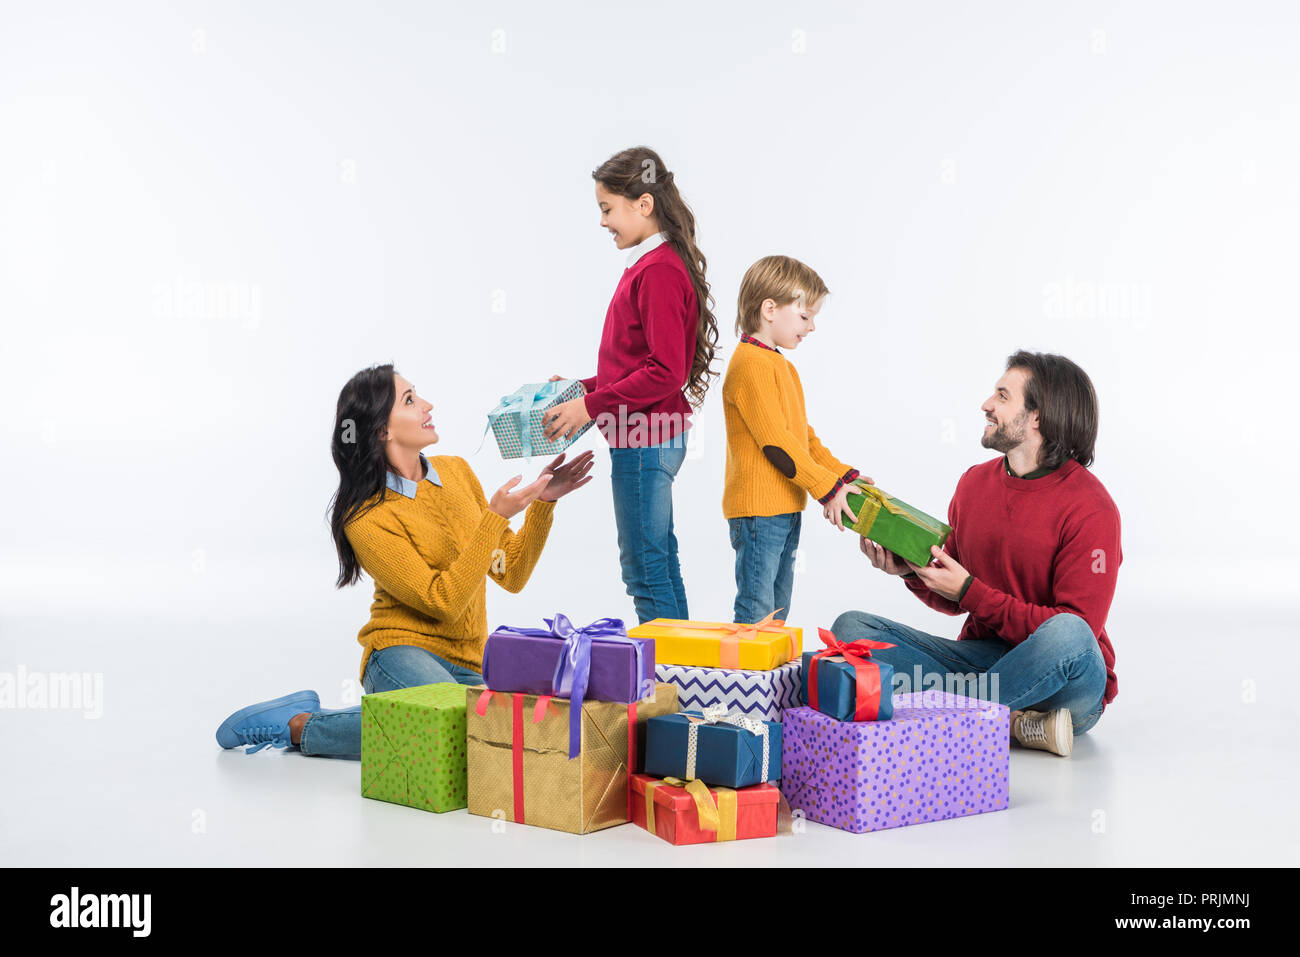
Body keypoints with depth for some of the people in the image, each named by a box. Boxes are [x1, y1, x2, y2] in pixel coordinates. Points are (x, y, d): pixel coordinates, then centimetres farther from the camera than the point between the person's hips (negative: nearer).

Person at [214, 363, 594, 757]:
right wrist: (495, 517, -19)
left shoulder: (457, 471, 9)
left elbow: (511, 575, 12)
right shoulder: (366, 517, -11)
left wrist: (542, 503, 0)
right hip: (405, 653, -7)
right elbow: (444, 601, -17)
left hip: (469, 668, 7)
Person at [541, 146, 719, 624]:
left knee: (644, 567, -4)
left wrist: (591, 406, -19)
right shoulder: (648, 265, 13)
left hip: (643, 440, -10)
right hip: (653, 438, 10)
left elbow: (666, 373, -23)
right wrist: (585, 387, 12)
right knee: (660, 561, 16)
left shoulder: (659, 271, -18)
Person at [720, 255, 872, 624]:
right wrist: (827, 488, -19)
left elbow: (803, 434, 22)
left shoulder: (782, 366, 18)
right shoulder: (750, 364, -15)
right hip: (757, 507, -10)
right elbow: (775, 441, -20)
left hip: (786, 507, 11)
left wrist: (843, 474, 11)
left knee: (778, 611, 14)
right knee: (756, 613, -7)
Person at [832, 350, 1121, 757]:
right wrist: (913, 572, -7)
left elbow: (1075, 626, -17)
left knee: (1067, 634, -40)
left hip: (1063, 684, -6)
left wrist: (970, 591, -18)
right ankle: (1010, 722, -23)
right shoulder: (974, 483, 7)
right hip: (980, 660, 6)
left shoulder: (1089, 508, -13)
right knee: (851, 627, -12)